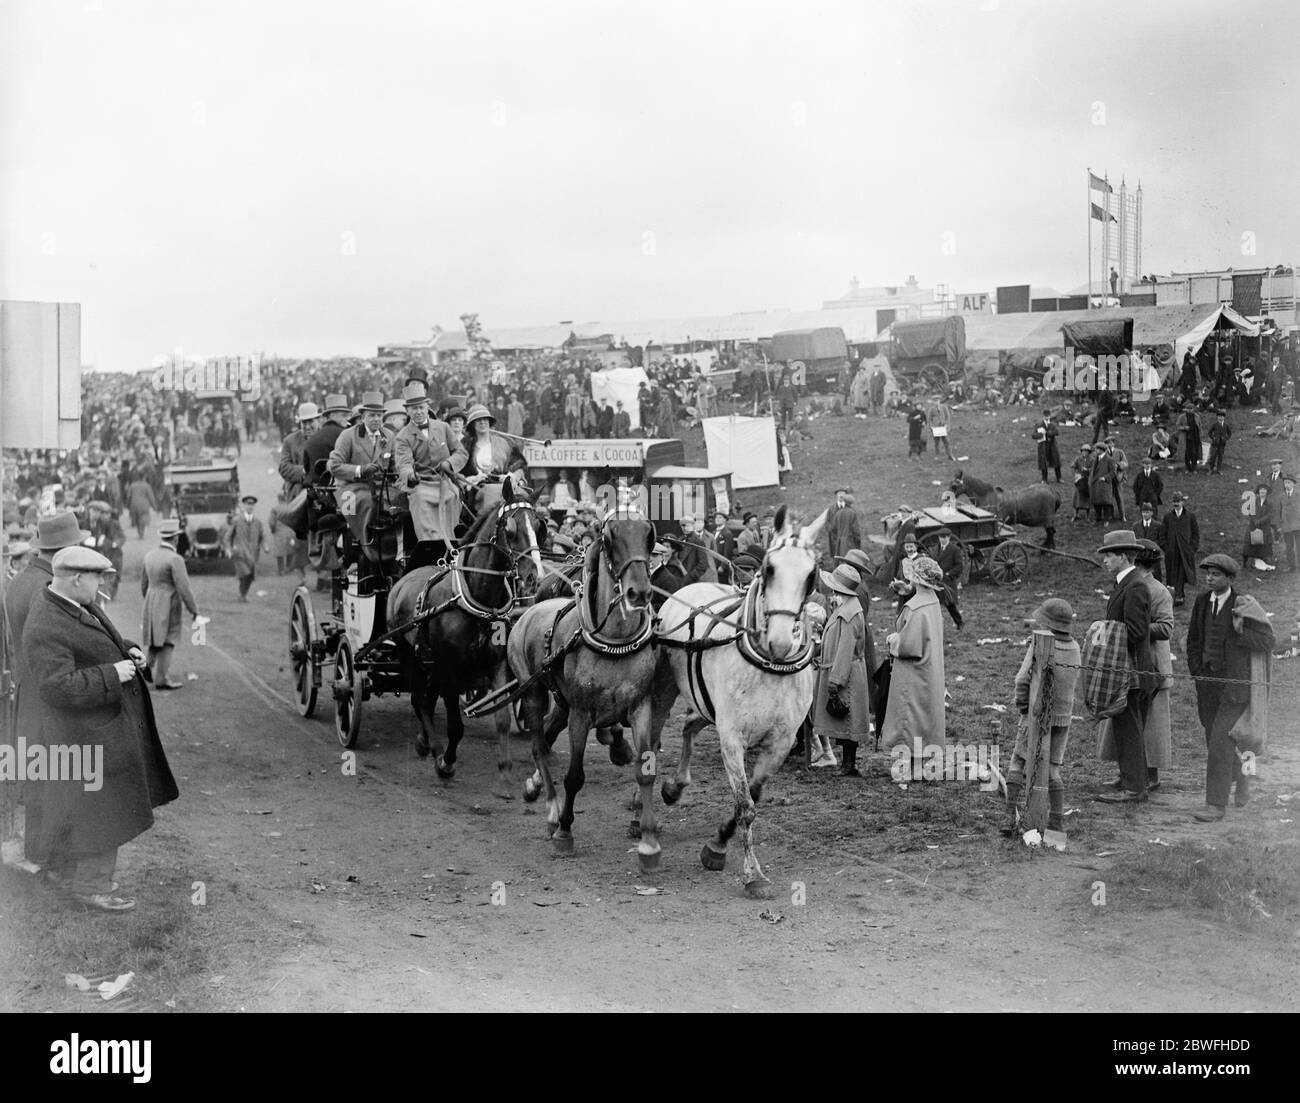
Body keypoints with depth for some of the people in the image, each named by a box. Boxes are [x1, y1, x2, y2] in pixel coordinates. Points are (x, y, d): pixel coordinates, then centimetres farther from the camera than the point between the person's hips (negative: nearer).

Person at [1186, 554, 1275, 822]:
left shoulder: (1245, 606, -12)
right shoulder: (1202, 601, 3)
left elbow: (1268, 641, -9)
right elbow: (1194, 641, 15)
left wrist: (1241, 631, -23)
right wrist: (1197, 671, 5)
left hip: (1235, 684, -6)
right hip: (1208, 682, 6)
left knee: (1221, 740, -11)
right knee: (1215, 737, 16)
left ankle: (1216, 804, -7)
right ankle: (1241, 774, 45)